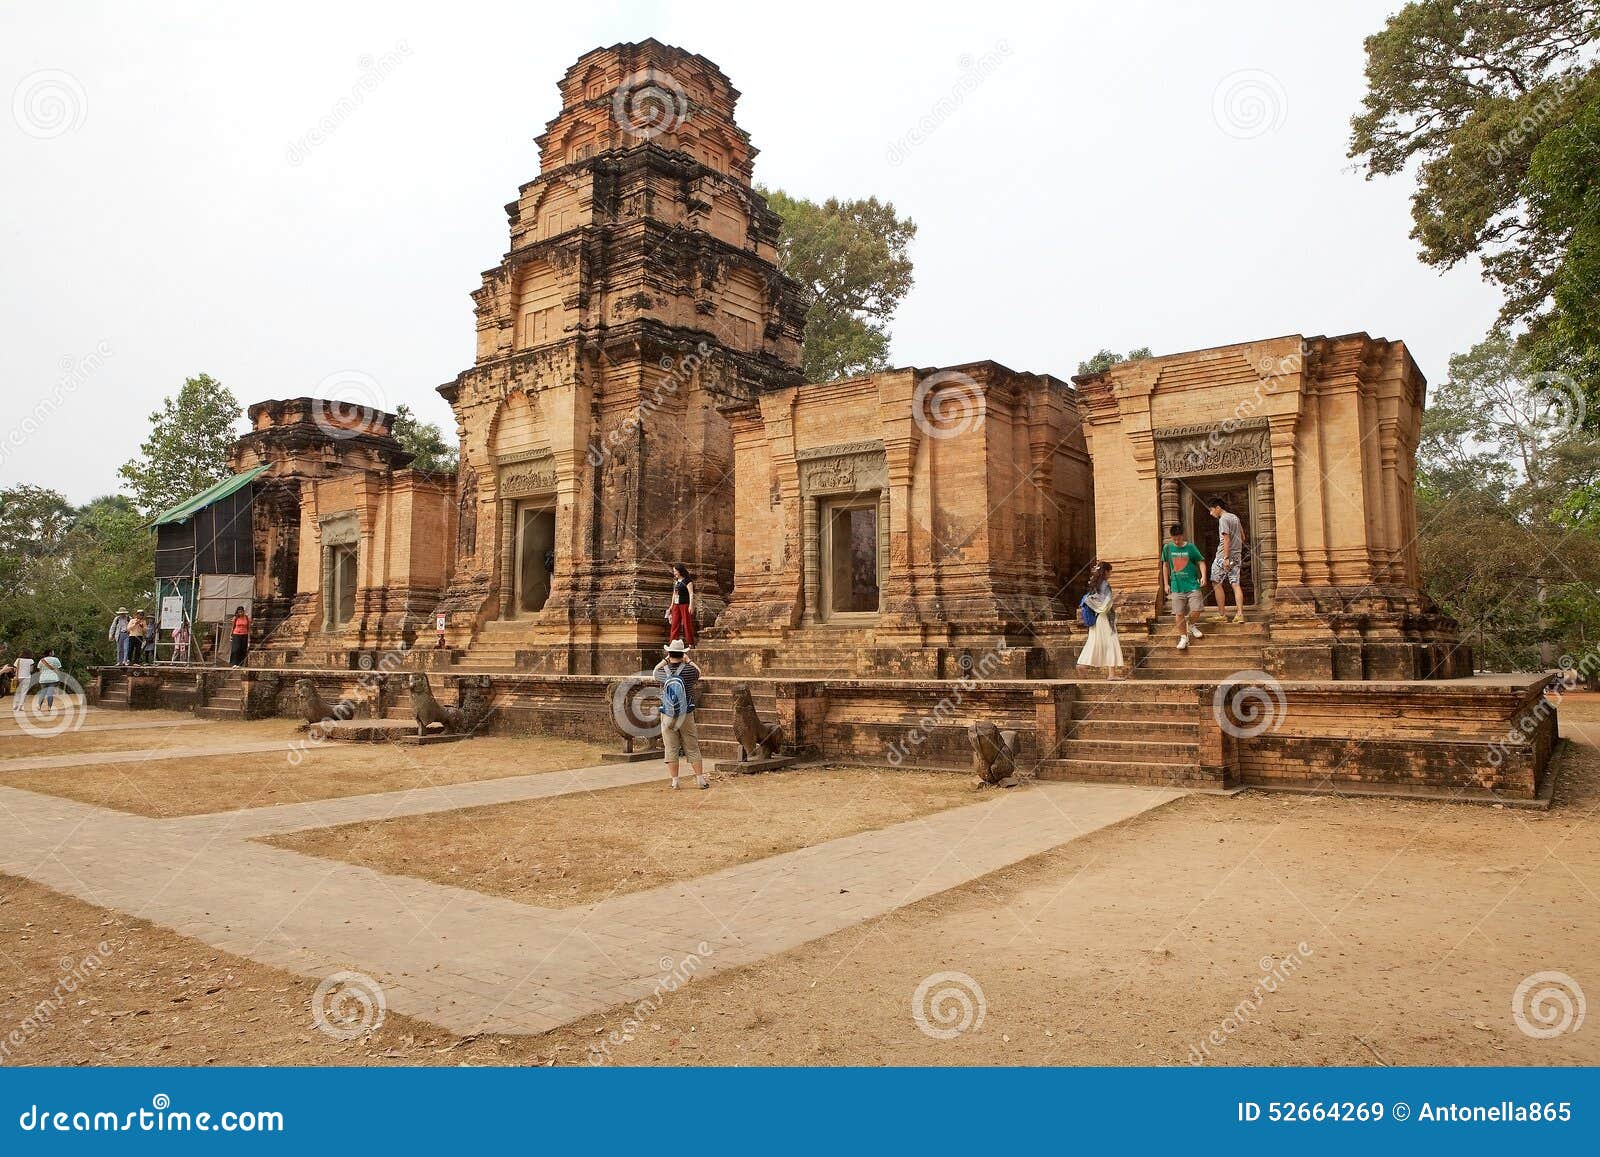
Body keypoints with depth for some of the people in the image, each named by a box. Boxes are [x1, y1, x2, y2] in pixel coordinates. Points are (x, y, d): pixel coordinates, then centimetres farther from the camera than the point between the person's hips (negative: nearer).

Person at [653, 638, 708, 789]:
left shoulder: (663, 672, -8)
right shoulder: (688, 670, -11)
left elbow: (654, 672, 18)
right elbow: (698, 672, 14)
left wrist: (665, 659, 22)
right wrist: (688, 660, 24)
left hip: (667, 717, 1)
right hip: (686, 716, 0)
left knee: (671, 749, 7)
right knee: (693, 749, 8)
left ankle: (675, 782, 10)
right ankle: (701, 779, 12)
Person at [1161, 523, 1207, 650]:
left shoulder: (1191, 547, -2)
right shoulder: (1167, 548, 3)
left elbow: (1201, 561, 3)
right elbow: (1165, 566, 12)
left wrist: (1203, 576, -13)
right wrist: (1166, 584, 11)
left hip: (1193, 585, -1)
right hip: (1176, 587, 1)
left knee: (1196, 611, -7)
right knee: (1179, 614, 0)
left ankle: (1190, 624, 26)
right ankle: (1183, 637, 13)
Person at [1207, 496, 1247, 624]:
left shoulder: (1223, 519, -12)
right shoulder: (1235, 517, 15)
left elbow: (1226, 539, -19)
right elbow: (1243, 537, 20)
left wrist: (1226, 558, -20)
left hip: (1224, 556, -8)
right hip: (1237, 556, 8)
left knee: (1216, 583, 2)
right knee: (1236, 584, 3)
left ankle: (1222, 614, 1)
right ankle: (1240, 614, -4)